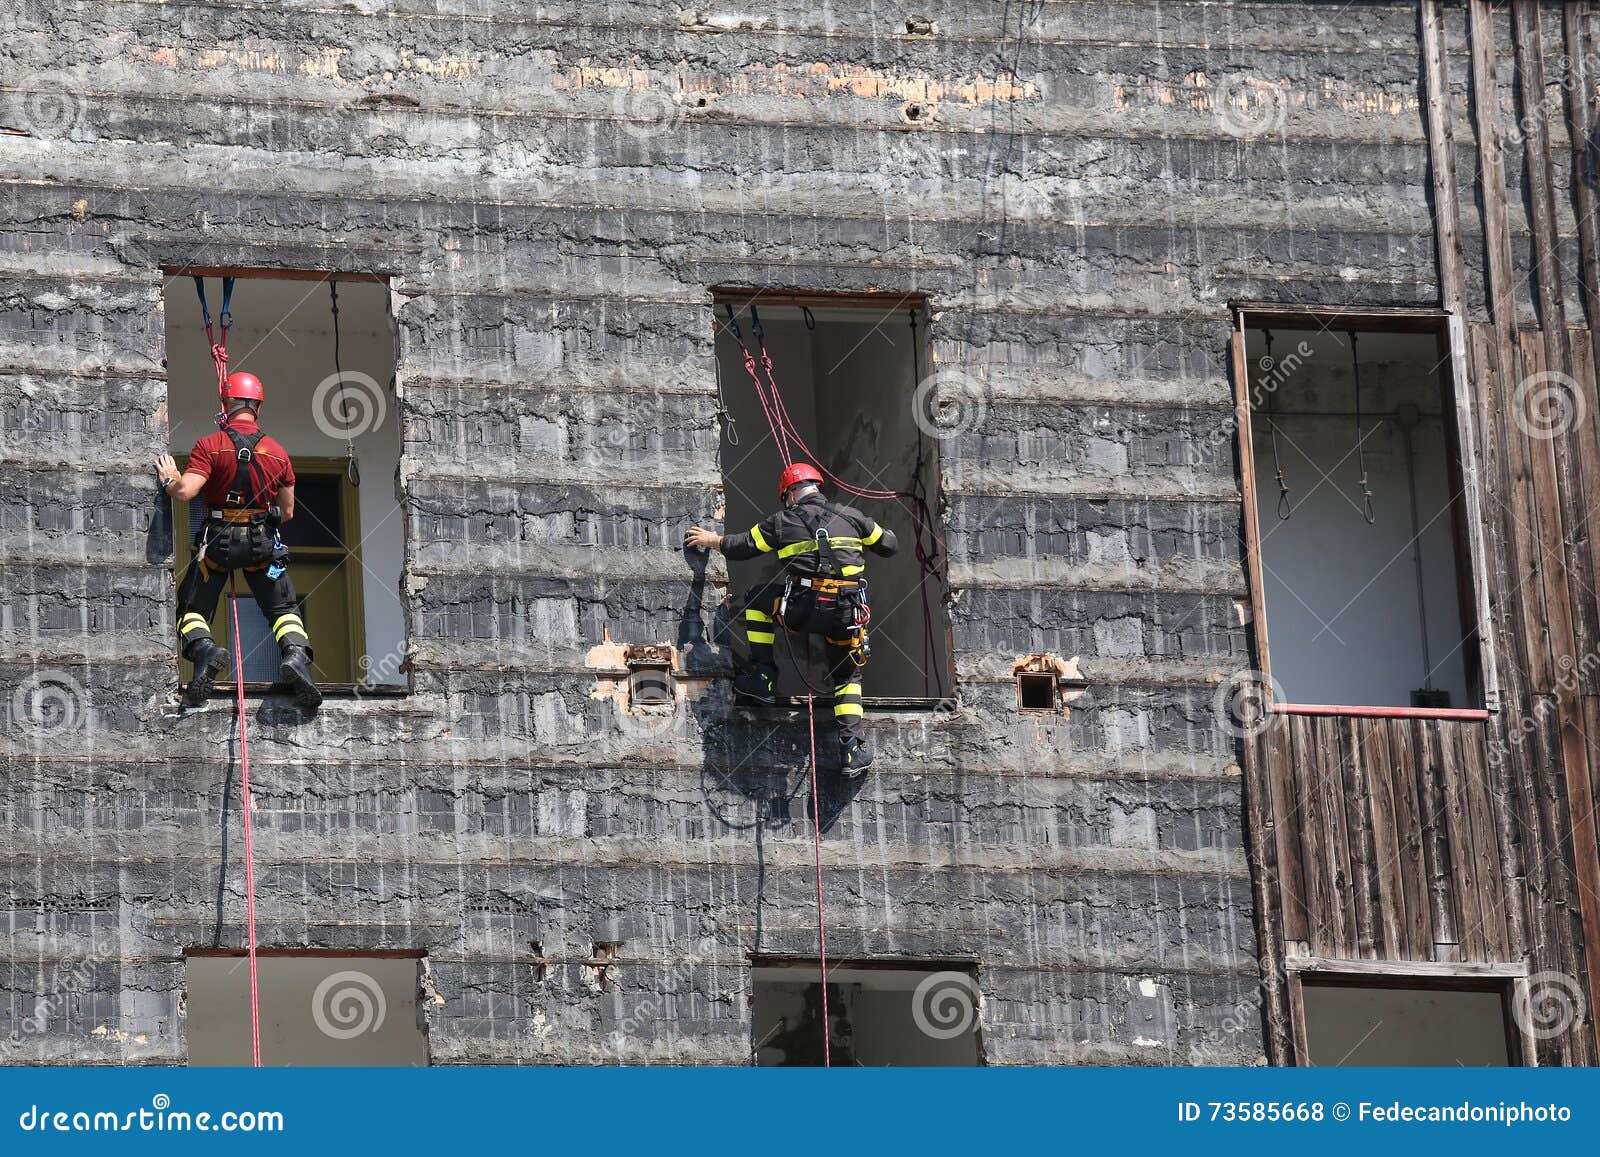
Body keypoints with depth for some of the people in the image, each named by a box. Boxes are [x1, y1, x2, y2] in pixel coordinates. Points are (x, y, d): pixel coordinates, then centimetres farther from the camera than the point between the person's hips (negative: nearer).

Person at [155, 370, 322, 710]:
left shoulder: (210, 445, -7)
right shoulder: (278, 452, 3)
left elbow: (185, 491, -18)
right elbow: (288, 512, 7)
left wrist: (169, 479, 4)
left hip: (218, 541, -2)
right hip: (263, 542, 2)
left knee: (191, 610, 12)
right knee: (284, 609, 13)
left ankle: (203, 649, -18)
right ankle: (296, 654, -15)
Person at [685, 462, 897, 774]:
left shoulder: (783, 522, 8)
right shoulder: (851, 517, 14)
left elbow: (742, 546, 19)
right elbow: (888, 546, 26)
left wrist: (713, 540, 39)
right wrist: (885, 534, 51)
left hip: (804, 608, -2)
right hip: (848, 612, 2)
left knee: (758, 600, 27)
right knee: (848, 676, 20)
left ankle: (762, 677, 22)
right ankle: (852, 747, 4)